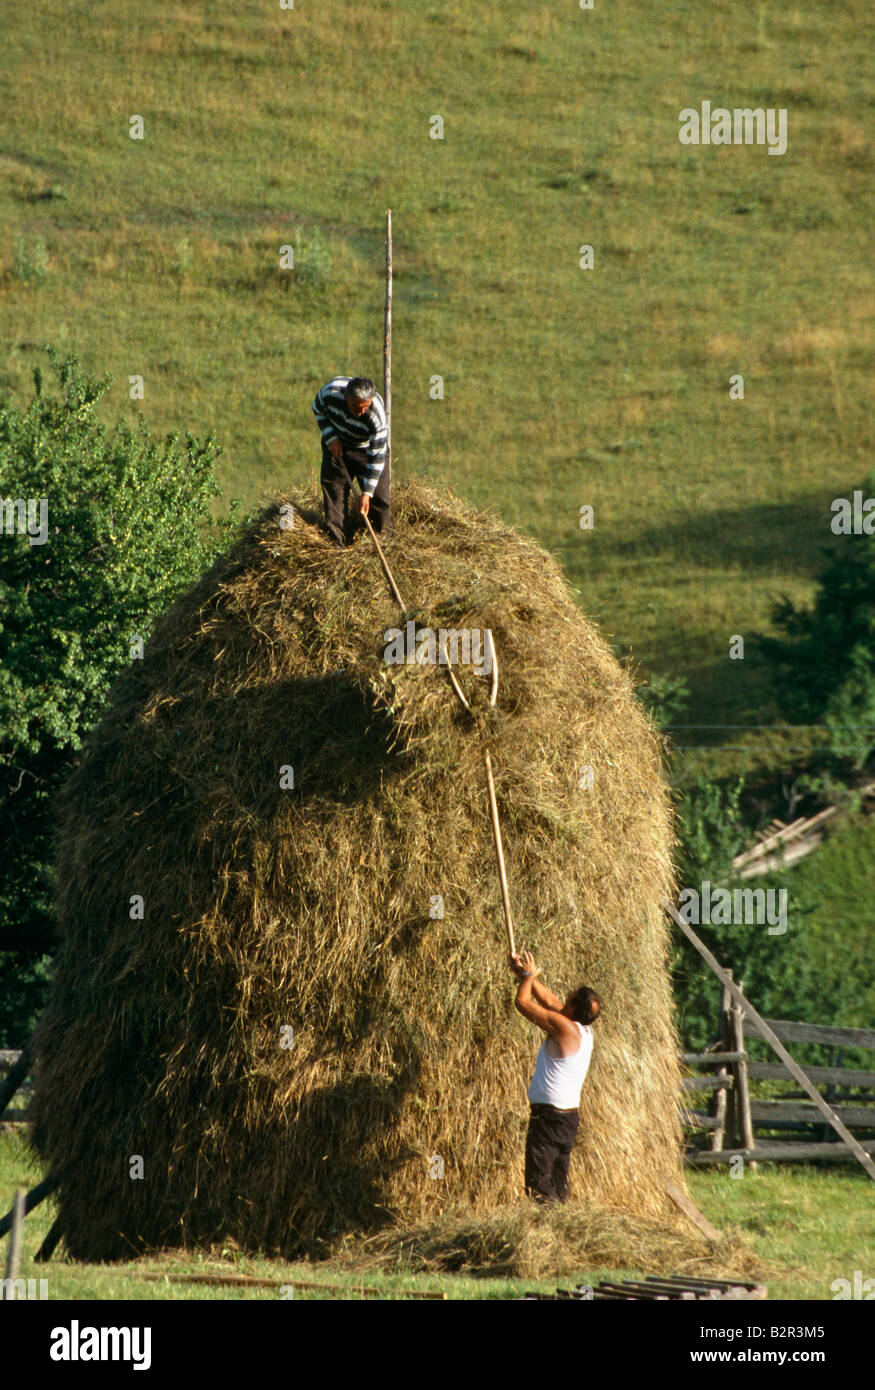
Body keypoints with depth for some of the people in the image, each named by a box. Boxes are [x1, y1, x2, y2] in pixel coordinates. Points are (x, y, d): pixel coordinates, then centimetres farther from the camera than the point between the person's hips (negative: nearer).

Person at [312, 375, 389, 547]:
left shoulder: (377, 415, -38)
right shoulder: (330, 391, -32)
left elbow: (376, 456, -30)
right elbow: (318, 410, -6)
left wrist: (367, 493, -30)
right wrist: (330, 437, -15)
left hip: (367, 447, -2)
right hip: (337, 443, 2)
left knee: (379, 493, -8)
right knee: (333, 489, -3)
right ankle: (336, 540, 2)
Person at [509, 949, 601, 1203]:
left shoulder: (565, 1027, -17)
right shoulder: (584, 1030, 8)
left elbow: (523, 1002, -11)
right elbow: (549, 1001, 21)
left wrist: (528, 976, 6)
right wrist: (526, 976, 23)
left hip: (549, 1115, -9)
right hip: (570, 1114, 9)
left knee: (539, 1186, -10)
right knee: (558, 1183, 13)